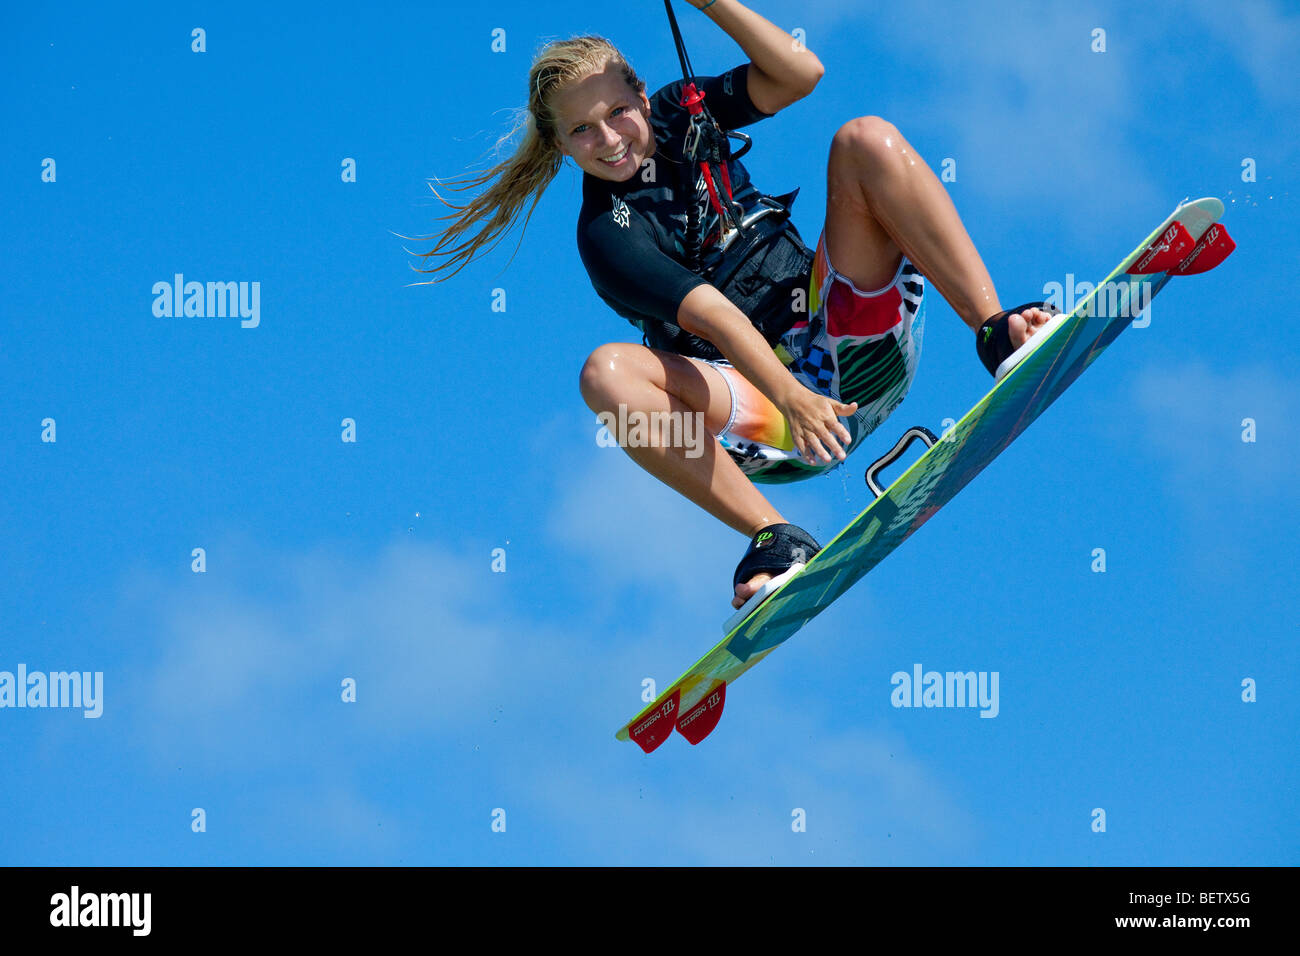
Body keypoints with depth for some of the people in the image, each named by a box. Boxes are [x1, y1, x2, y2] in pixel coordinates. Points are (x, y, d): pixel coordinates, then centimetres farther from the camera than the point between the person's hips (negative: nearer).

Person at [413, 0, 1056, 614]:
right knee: (609, 372, -31)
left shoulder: (681, 117, 9)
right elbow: (709, 314, -23)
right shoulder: (606, 235, -7)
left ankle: (997, 333, -22)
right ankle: (775, 537, -31)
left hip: (855, 346, 4)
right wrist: (790, 399, -37)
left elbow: (799, 74, -4)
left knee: (868, 140, -14)